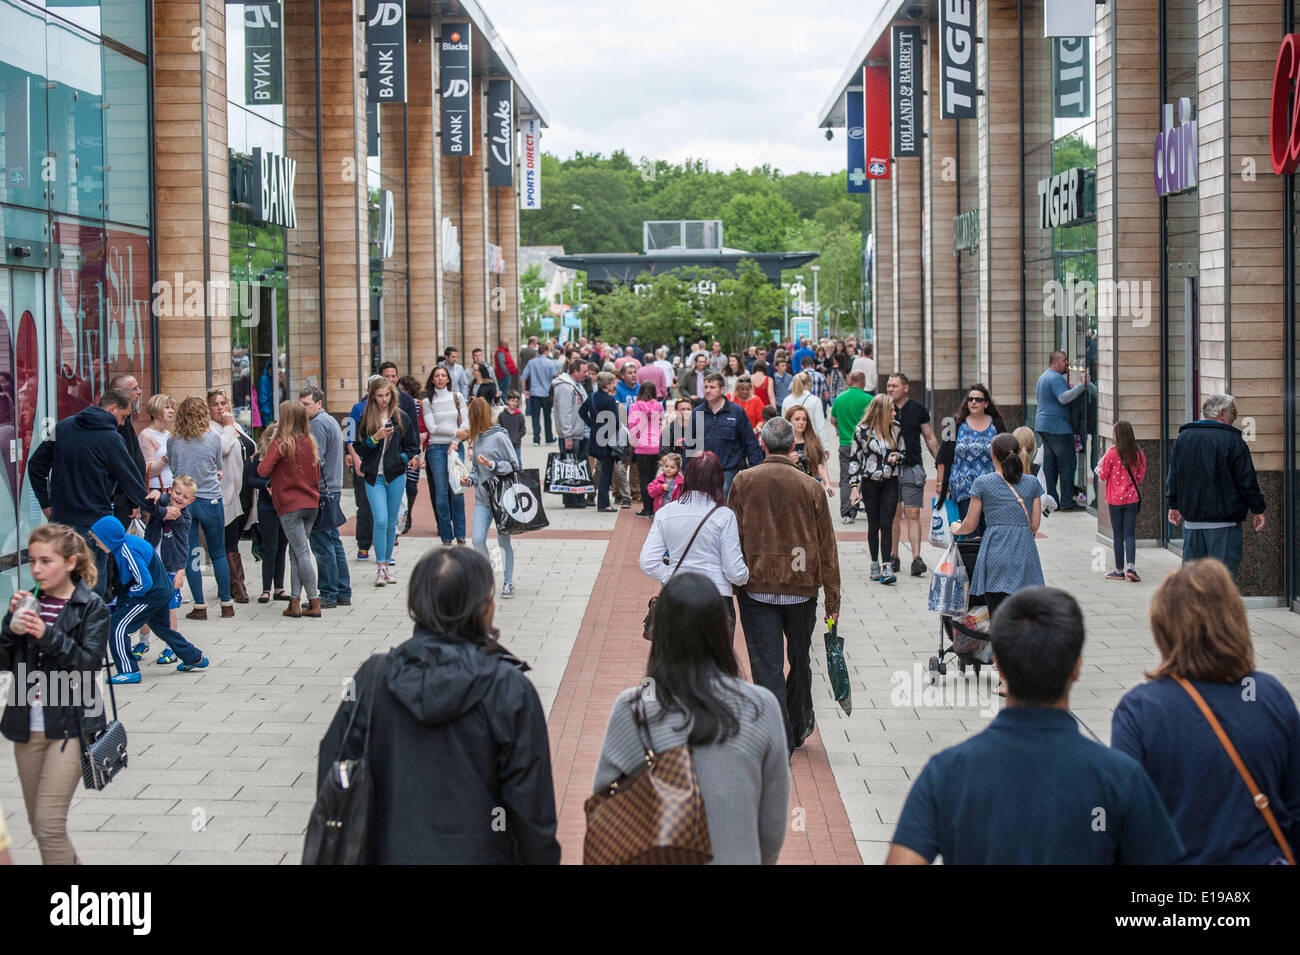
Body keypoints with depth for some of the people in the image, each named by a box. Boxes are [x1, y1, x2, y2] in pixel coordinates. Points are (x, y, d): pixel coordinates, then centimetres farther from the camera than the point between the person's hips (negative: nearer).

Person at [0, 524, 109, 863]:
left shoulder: (92, 607, -6)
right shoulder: (30, 603, 8)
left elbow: (90, 663, -14)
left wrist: (48, 635, -25)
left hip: (71, 724, -6)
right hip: (28, 724, 6)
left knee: (49, 823, -12)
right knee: (38, 824, 12)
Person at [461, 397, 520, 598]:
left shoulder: (499, 437, -10)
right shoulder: (476, 439, 9)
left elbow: (513, 466, -9)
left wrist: (491, 464, -21)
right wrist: (469, 480, 1)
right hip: (482, 498, 6)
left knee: (504, 541, 2)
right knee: (478, 540, -5)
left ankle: (508, 582, 14)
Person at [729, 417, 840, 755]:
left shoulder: (743, 482, -4)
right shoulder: (811, 487, -3)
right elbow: (827, 546, 1)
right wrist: (833, 596, 8)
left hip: (756, 587, -1)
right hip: (801, 588, 1)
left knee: (766, 664, 0)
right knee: (800, 658, 19)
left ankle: (779, 741, -7)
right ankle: (799, 726, 35)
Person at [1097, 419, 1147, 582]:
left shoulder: (1112, 452, -13)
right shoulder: (1138, 453, -2)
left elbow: (1103, 475, -7)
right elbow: (1140, 476, 5)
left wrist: (1100, 466, 11)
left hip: (1115, 499, -2)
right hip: (1132, 498, 2)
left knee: (1118, 535, 6)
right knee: (1130, 534, 4)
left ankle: (1119, 570, 10)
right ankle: (1131, 567, -11)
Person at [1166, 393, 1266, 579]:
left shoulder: (1182, 438, 7)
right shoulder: (1233, 440, -8)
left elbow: (1172, 478, 13)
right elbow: (1247, 481, -6)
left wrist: (1174, 506, 22)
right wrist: (1257, 510, 2)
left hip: (1191, 520, 5)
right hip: (1223, 521, -5)